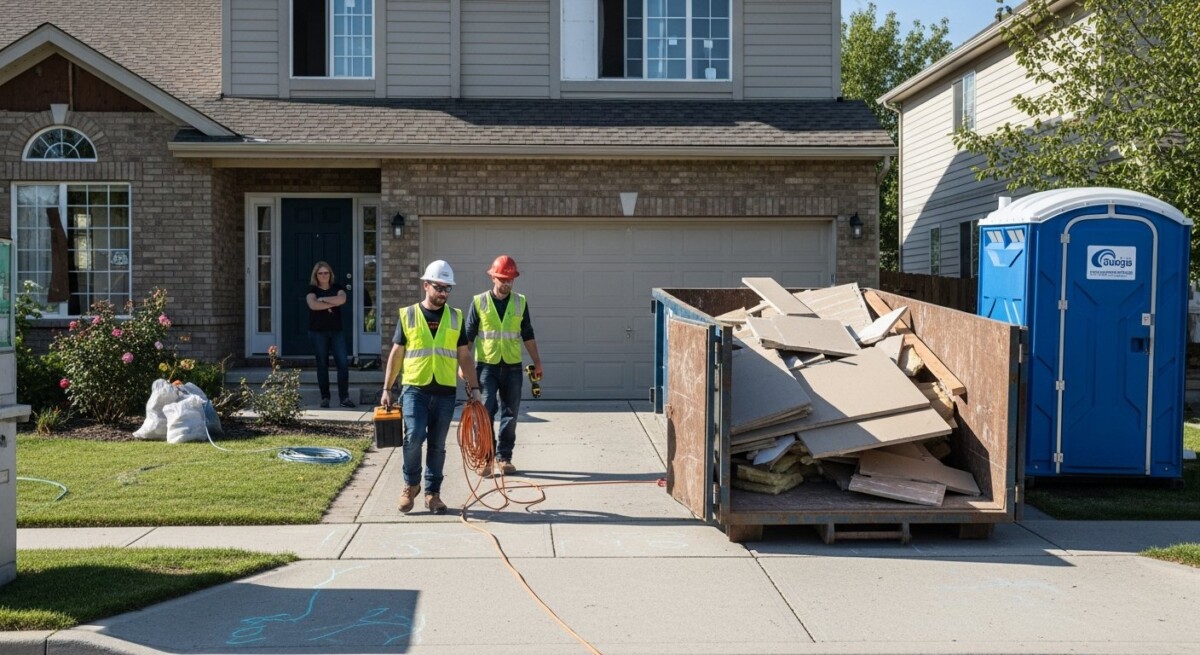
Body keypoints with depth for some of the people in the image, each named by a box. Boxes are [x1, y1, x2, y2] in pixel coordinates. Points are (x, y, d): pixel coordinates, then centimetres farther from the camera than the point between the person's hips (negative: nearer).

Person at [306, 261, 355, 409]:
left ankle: (344, 398, -3)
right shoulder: (312, 289, 2)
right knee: (322, 365, 3)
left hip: (336, 331, 2)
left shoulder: (336, 287, 9)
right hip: (318, 332, -2)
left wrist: (323, 299, -11)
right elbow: (313, 304, -19)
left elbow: (342, 299, -13)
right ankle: (325, 398, 10)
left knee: (343, 363, -6)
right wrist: (332, 304, -13)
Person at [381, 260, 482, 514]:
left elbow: (464, 356, 11)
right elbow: (396, 354, 7)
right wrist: (387, 389, 3)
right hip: (414, 388, -2)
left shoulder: (455, 317, 9)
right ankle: (411, 484, 7)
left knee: (437, 445, 6)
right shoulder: (408, 315, 4)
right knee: (414, 436, -16)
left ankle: (432, 492, 18)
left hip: (445, 391, 2)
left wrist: (473, 388, 4)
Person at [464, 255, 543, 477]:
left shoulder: (520, 302, 6)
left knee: (510, 415, 6)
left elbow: (528, 335, 12)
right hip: (486, 366, -2)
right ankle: (485, 458, 3)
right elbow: (468, 336, 2)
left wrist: (537, 362, 10)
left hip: (512, 367, 2)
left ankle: (504, 458, 15)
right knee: (485, 412, -5)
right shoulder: (479, 302, 0)